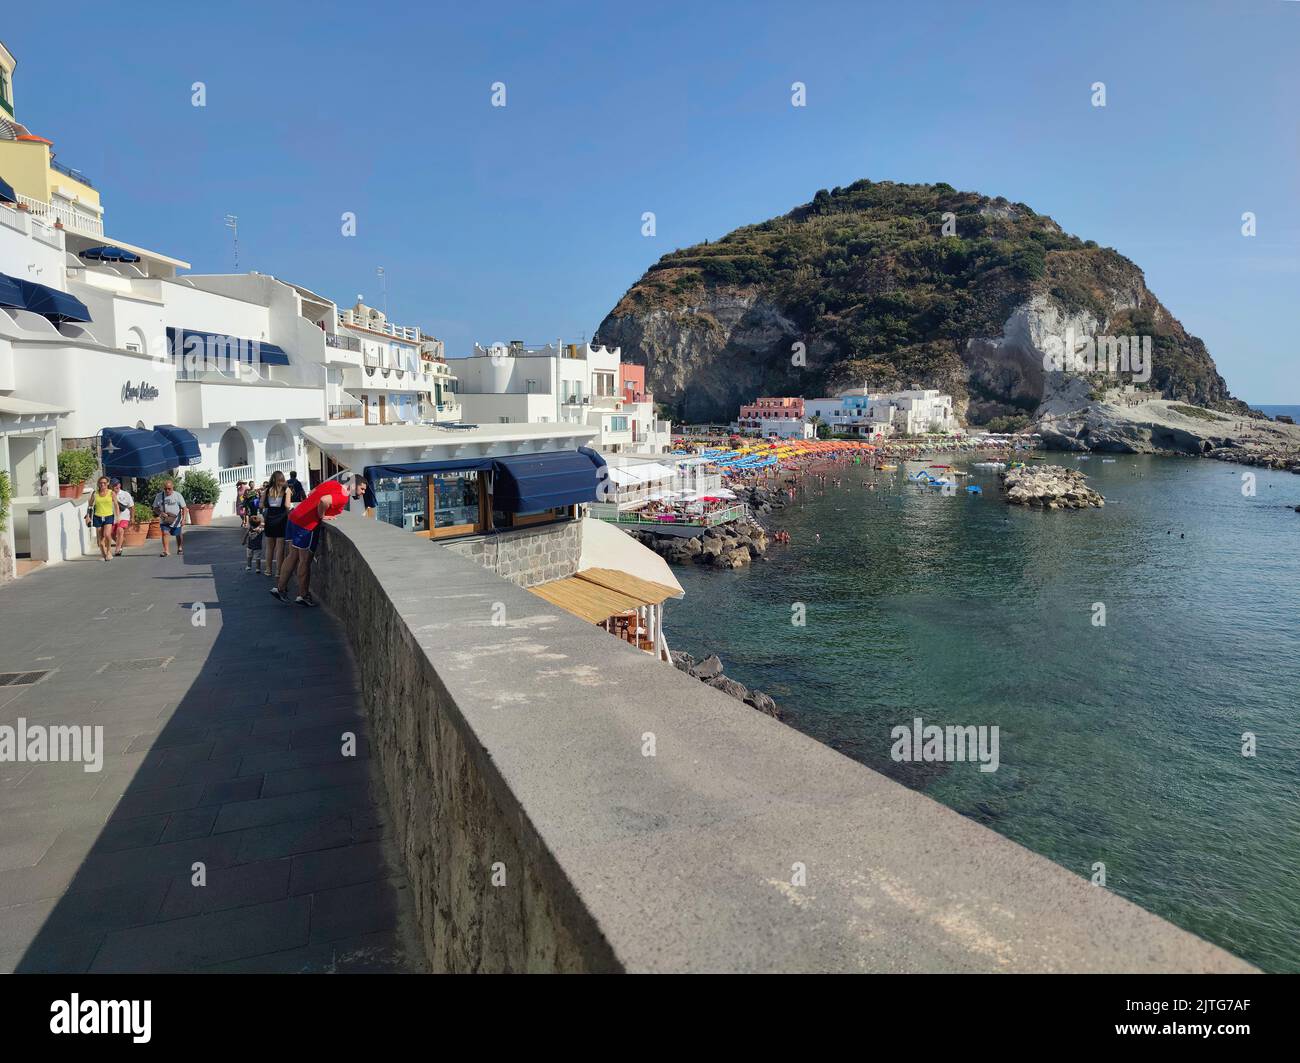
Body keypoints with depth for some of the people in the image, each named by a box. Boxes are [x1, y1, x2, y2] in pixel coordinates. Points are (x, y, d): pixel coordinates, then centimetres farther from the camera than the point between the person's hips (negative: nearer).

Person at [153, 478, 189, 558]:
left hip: (176, 521, -1)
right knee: (164, 533, -19)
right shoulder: (159, 496, -2)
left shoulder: (178, 496, -7)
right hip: (164, 521, 1)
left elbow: (184, 508, -8)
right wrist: (161, 513, -17)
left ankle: (180, 549, 36)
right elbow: (155, 508, 4)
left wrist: (183, 519, -21)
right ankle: (165, 551, -16)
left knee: (179, 536, 12)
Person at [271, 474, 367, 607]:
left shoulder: (333, 483, 11)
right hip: (307, 525, -9)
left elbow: (311, 493, 19)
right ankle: (303, 595, 12)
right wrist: (322, 516, -18)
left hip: (295, 517, 9)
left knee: (293, 556, 17)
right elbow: (324, 500, -35)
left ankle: (279, 588, 23)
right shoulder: (343, 497, -17)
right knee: (305, 560, 3)